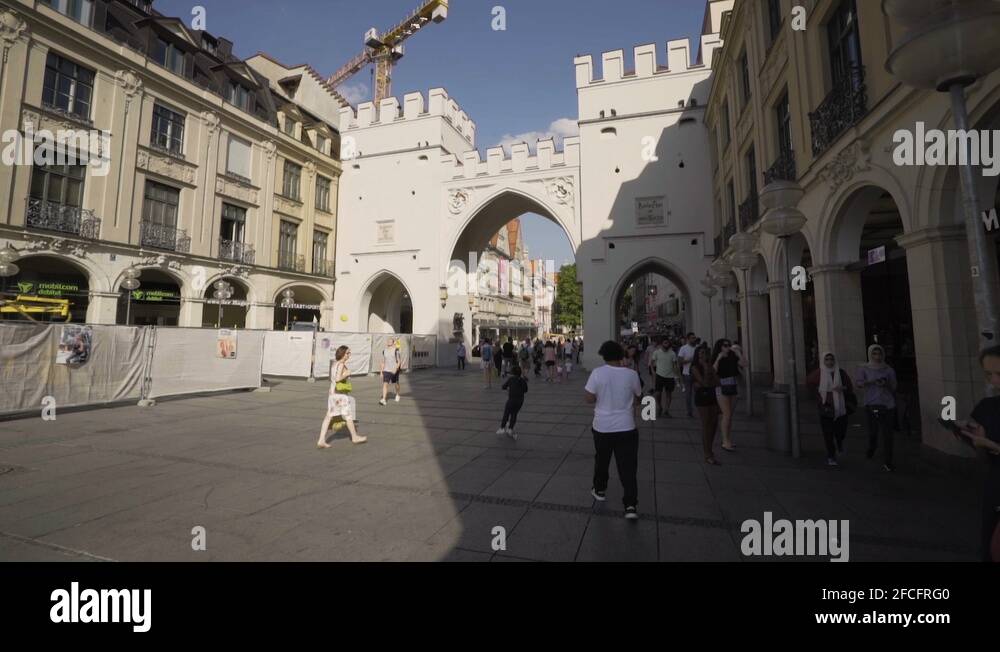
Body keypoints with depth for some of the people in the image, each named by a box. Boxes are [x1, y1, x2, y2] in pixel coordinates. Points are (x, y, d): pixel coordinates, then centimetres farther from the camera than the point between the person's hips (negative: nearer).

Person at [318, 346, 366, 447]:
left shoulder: (335, 364, 13)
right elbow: (337, 379, -25)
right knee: (348, 415, 7)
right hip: (341, 394, -9)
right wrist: (347, 373, -14)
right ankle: (354, 437, 21)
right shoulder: (341, 365, -15)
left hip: (333, 393, 9)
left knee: (329, 416, 6)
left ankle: (321, 440, 3)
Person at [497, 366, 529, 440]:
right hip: (520, 400, 4)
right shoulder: (523, 380, 7)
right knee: (514, 414, 13)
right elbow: (525, 390, 13)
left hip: (511, 399, -4)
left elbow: (503, 387, 3)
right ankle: (510, 429, 8)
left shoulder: (510, 379, -2)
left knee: (506, 413, 7)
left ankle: (502, 428, 5)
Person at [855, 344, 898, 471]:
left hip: (887, 405, 1)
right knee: (872, 432, 0)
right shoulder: (864, 369, 3)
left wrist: (886, 384, -10)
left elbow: (894, 388, 11)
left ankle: (888, 463, 4)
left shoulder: (889, 370, 8)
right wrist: (871, 381, -28)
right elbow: (859, 384, -10)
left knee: (887, 434, -3)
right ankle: (871, 448, 33)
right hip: (871, 404, -1)